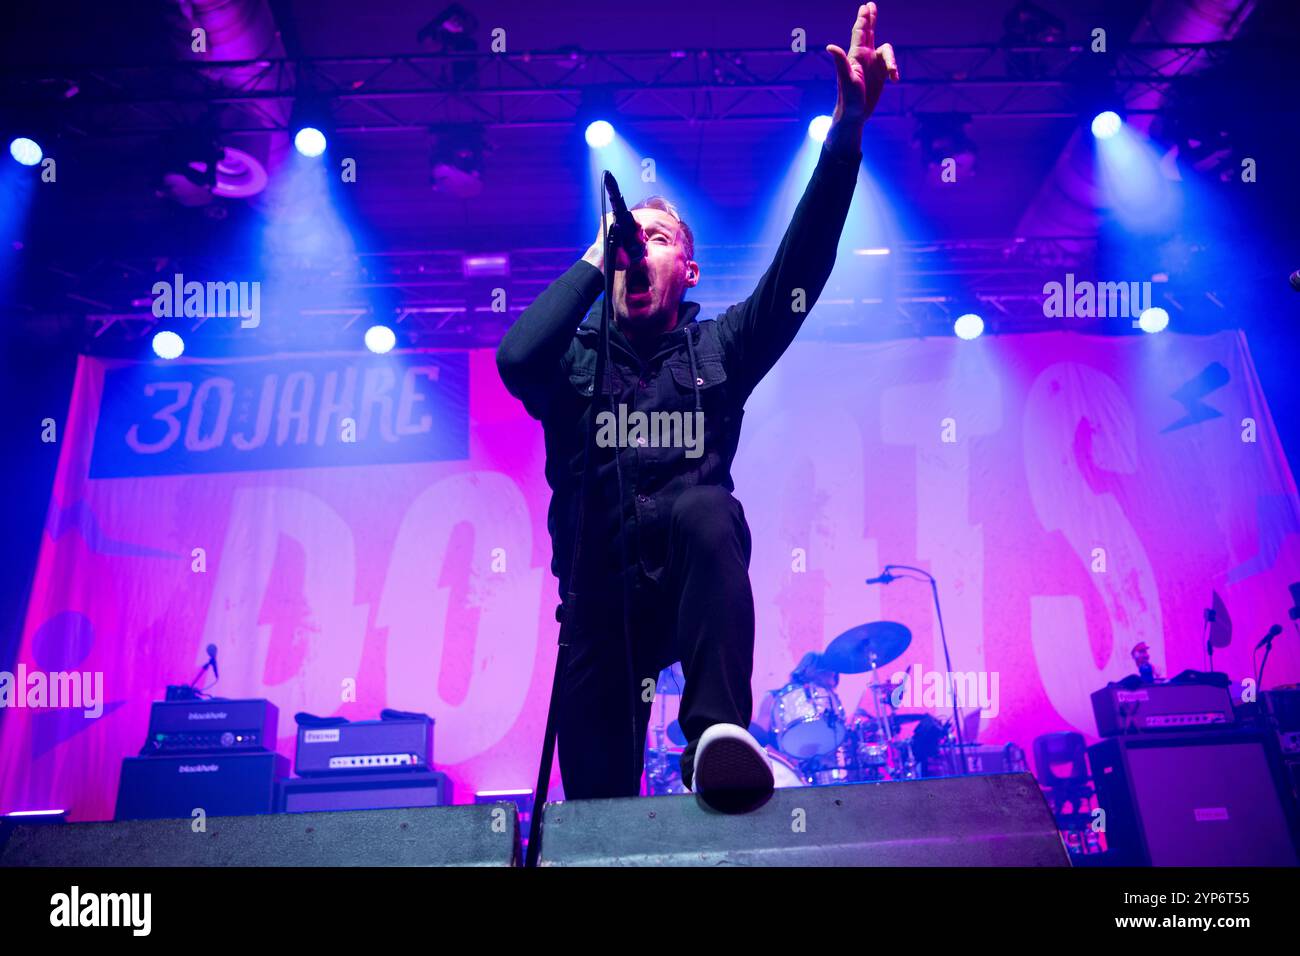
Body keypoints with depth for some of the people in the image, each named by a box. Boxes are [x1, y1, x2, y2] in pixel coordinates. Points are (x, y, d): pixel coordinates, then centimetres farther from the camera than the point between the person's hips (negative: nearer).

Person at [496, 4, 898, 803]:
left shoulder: (717, 349, 12)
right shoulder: (574, 357, 11)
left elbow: (801, 266, -2)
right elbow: (514, 356, -13)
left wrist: (848, 129, -12)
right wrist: (595, 261, -1)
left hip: (692, 581, -1)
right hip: (602, 603, 1)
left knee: (706, 509, -36)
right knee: (597, 792, -5)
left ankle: (719, 733, -40)